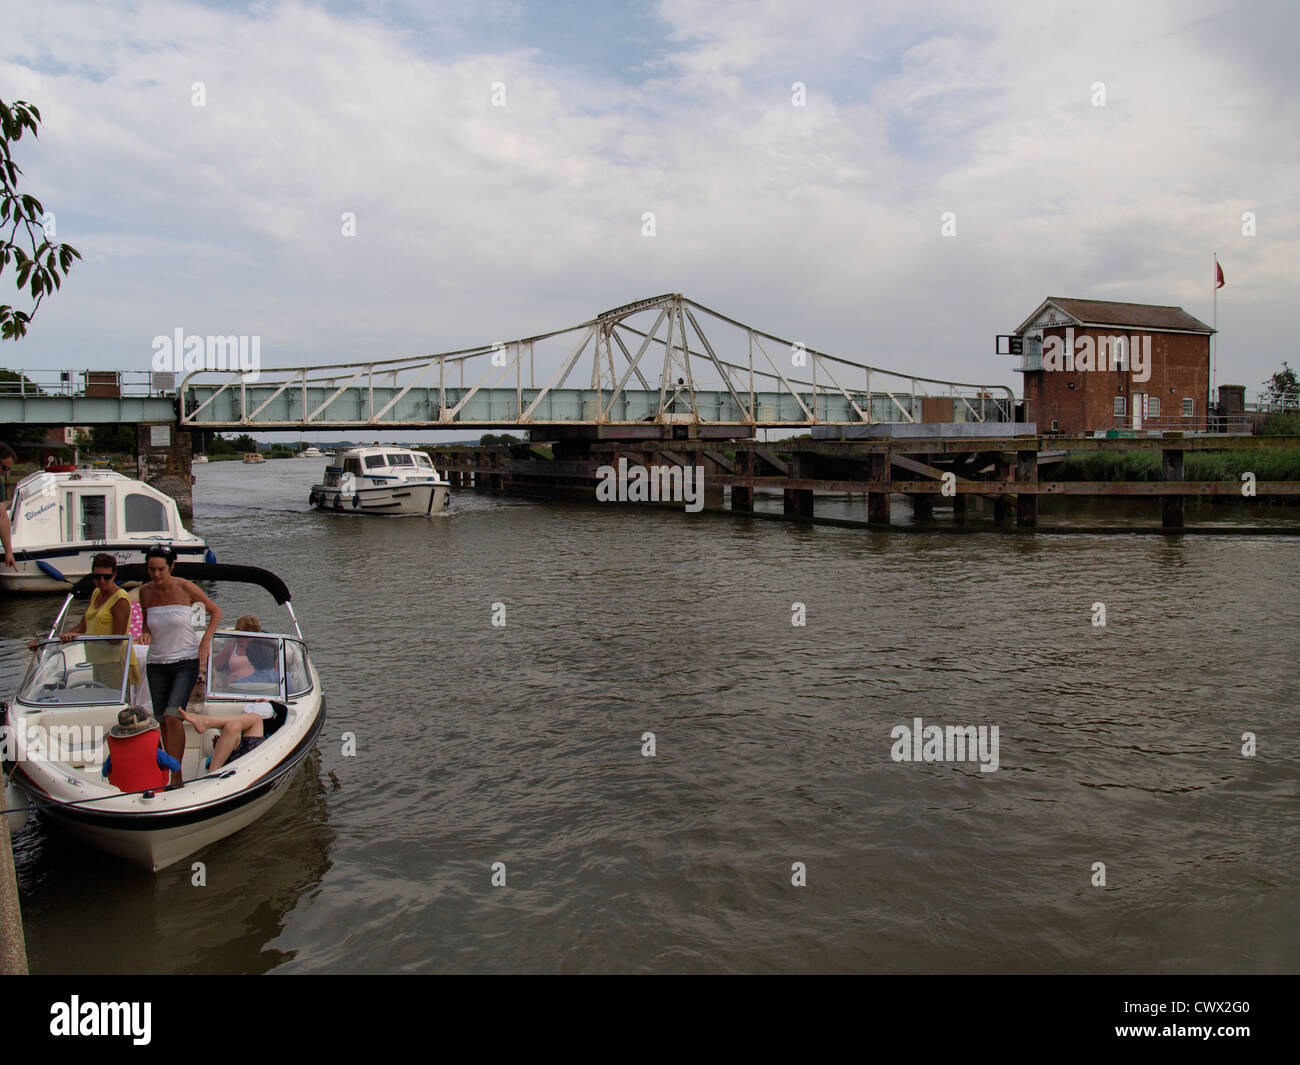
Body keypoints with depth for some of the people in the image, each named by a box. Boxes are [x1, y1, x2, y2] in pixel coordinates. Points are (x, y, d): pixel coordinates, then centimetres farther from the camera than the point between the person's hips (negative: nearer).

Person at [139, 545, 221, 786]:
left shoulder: (185, 588, -10)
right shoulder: (145, 592, 1)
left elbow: (216, 612, 2)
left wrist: (206, 640, -10)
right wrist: (146, 634, -5)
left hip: (186, 661, -4)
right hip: (157, 664, 4)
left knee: (173, 716, -17)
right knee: (163, 721, 9)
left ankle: (176, 777, -11)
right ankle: (173, 766, 25)